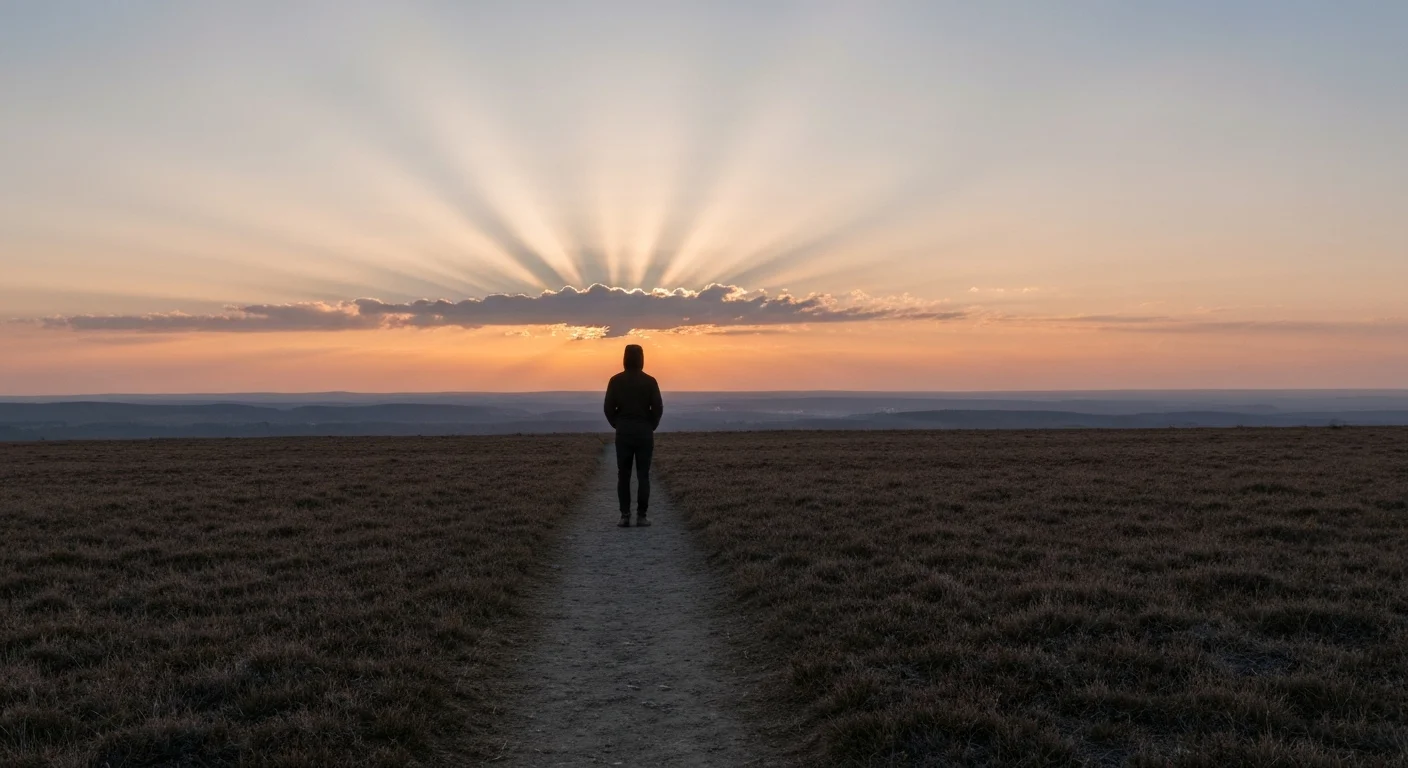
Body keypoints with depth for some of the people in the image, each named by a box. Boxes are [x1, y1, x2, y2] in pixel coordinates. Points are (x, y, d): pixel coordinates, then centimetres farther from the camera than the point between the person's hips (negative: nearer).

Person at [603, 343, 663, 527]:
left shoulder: (616, 380, -2)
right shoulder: (649, 381, -5)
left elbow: (609, 407, -3)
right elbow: (658, 408, -7)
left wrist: (617, 426, 11)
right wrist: (651, 427, 9)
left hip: (623, 431, 1)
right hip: (644, 431, -1)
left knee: (623, 475, 6)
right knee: (643, 475, 4)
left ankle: (625, 516, 2)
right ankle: (641, 516, 2)